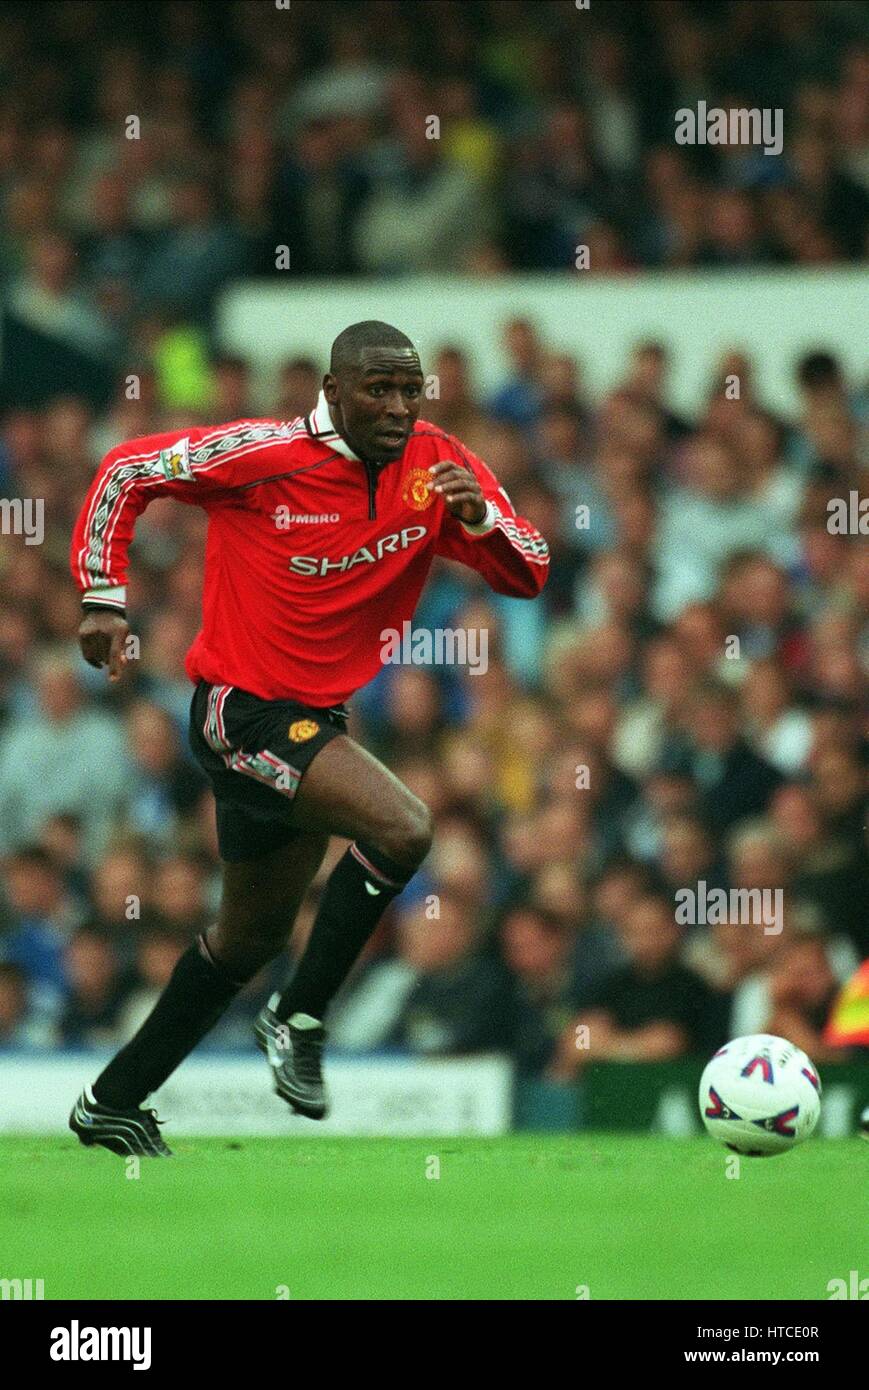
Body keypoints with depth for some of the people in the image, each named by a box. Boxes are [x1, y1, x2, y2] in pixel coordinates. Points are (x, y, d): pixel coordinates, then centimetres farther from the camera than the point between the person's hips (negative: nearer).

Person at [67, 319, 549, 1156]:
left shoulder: (438, 467, -2)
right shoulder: (266, 457, -16)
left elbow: (527, 577, -1)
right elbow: (126, 472, -6)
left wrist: (477, 515, -21)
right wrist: (103, 598, -12)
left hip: (311, 719, 8)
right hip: (243, 709, -8)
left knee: (254, 932, 19)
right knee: (402, 829, -27)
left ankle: (114, 1102, 33)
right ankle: (300, 1021, -10)